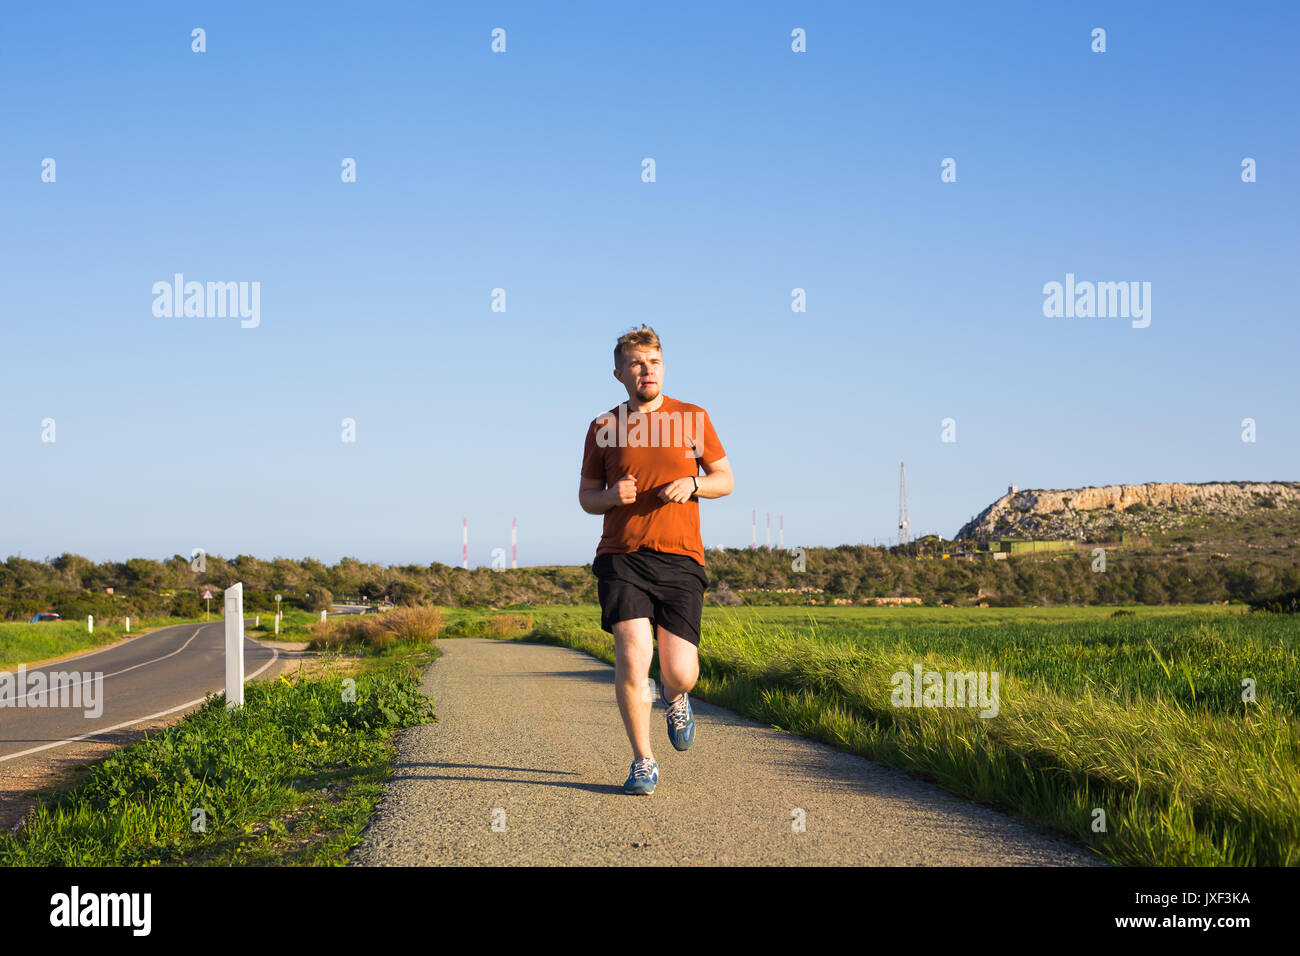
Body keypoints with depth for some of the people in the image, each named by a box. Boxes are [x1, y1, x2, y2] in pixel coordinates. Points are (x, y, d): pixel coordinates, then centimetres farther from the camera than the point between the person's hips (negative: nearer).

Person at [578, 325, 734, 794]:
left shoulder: (693, 418, 8)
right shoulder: (604, 427, 8)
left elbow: (726, 480, 14)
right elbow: (586, 495, 15)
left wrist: (693, 484, -8)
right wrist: (611, 495, -7)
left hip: (680, 560, 0)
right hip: (622, 557, 0)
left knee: (681, 673, -5)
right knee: (632, 656, -16)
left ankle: (675, 698, 35)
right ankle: (642, 761, 1)